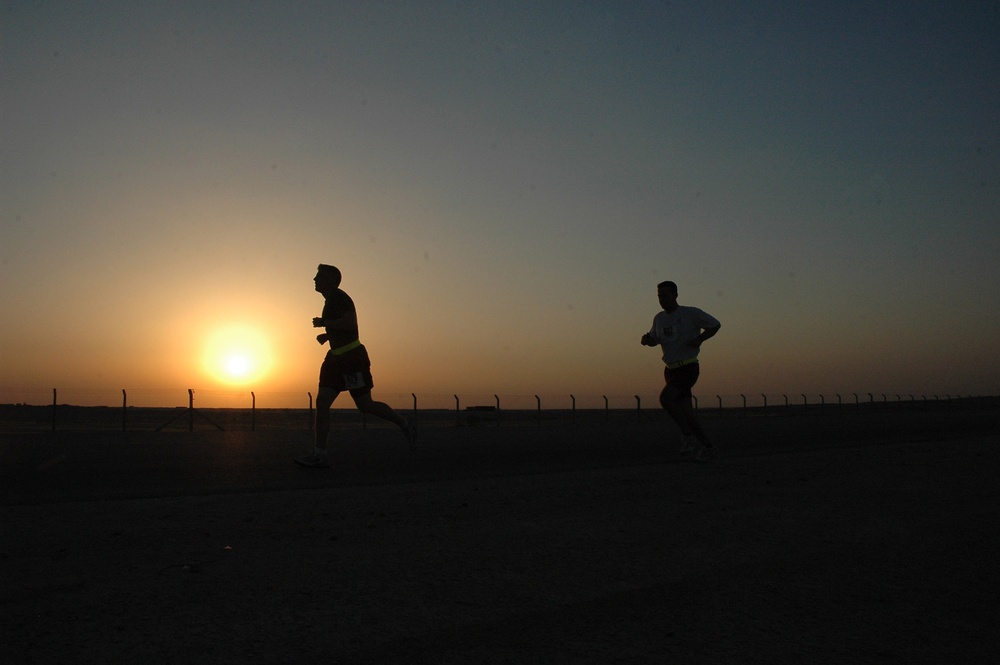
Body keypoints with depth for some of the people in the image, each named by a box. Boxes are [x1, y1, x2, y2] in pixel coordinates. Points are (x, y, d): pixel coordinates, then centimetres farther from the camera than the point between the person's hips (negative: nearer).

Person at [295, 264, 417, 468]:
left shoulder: (338, 297, -12)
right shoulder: (331, 300, 19)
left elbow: (350, 322, -26)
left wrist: (324, 323, -16)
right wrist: (327, 334, 15)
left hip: (352, 357, -10)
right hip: (336, 357, 10)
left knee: (365, 405, -3)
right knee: (322, 403, -1)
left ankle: (405, 424, 16)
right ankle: (319, 455, -2)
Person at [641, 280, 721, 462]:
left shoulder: (691, 313, -6)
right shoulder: (659, 318, 10)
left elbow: (715, 324, 3)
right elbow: (654, 340, 24)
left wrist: (699, 339, -13)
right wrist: (646, 339, 1)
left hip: (688, 367, -6)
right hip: (670, 370, 6)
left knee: (666, 397, -27)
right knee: (687, 414, 5)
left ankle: (687, 435, -15)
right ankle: (707, 448, 16)